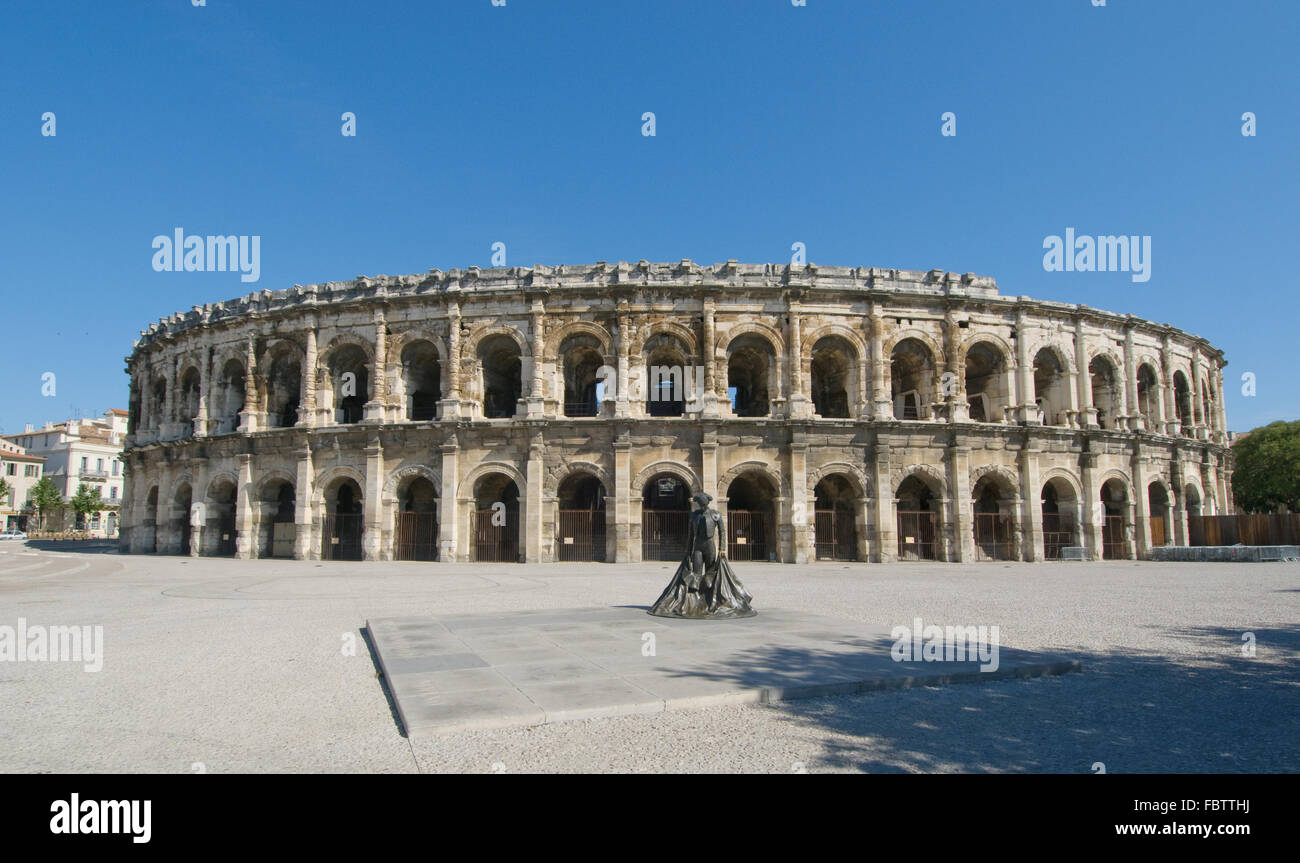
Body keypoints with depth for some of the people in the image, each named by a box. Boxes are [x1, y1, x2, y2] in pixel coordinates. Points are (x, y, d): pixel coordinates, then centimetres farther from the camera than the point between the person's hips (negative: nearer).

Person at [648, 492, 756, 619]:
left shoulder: (716, 514, -3)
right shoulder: (694, 515, 7)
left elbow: (722, 533, -1)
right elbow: (690, 533, 11)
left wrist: (721, 550, -8)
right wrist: (688, 551, 8)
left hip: (710, 547, -2)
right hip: (697, 548, 2)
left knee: (710, 576, 1)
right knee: (696, 575, -7)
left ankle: (711, 604, 9)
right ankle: (694, 603, -9)